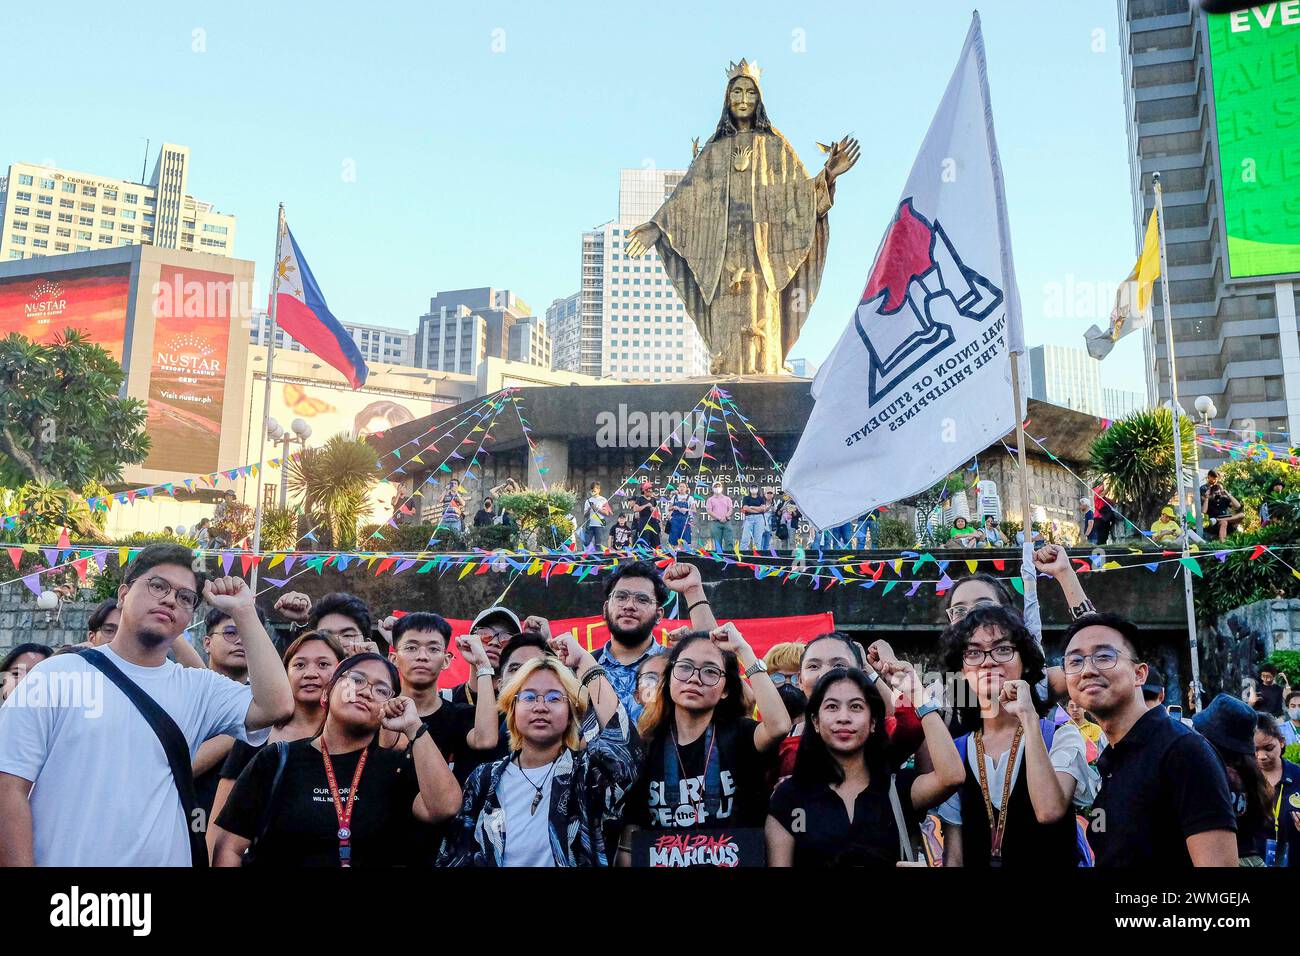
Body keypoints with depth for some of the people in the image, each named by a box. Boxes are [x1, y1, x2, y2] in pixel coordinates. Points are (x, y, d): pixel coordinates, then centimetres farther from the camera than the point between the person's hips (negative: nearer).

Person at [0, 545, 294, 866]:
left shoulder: (198, 689, 3)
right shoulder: (59, 674, -4)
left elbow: (276, 706, -13)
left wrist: (243, 611, -9)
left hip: (165, 857, 3)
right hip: (62, 857, -3)